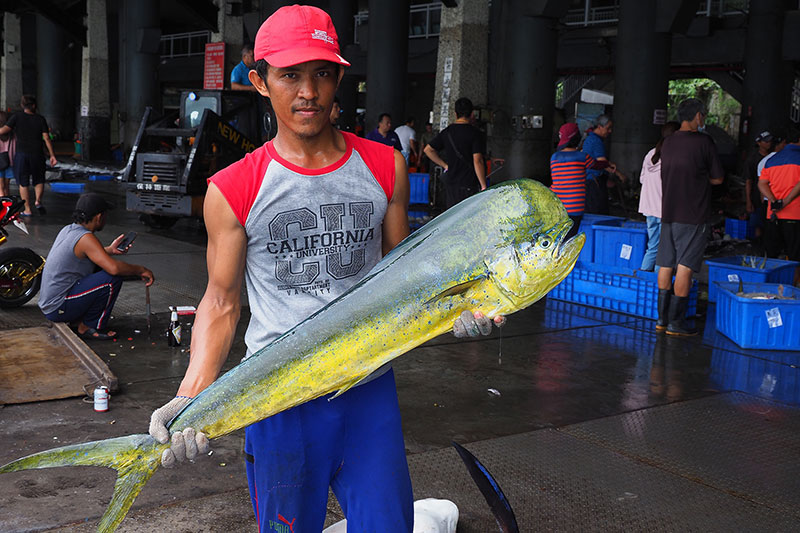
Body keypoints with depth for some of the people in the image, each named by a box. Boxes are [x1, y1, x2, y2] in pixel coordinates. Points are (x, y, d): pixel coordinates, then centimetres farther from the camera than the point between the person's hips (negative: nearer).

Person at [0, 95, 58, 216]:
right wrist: (52, 155, 0)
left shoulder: (17, 116, -2)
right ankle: (38, 201, -7)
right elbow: (46, 138, -3)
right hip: (37, 154, 1)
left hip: (21, 154, -1)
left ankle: (27, 209, 6)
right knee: (39, 180, 16)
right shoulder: (40, 119, 1)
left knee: (23, 183, 7)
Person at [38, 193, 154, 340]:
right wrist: (140, 270, -15)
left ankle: (78, 319, 15)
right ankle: (88, 327, -5)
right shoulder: (86, 238, -21)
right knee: (113, 278, -18)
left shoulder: (67, 229, 7)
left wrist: (109, 250, 20)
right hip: (58, 309, -10)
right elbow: (114, 268, -31)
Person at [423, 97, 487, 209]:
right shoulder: (475, 134, -9)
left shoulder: (446, 132, 7)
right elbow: (477, 161, -15)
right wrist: (484, 186, -11)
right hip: (469, 185, -5)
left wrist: (445, 165, 14)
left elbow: (428, 150, 11)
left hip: (451, 182, 5)